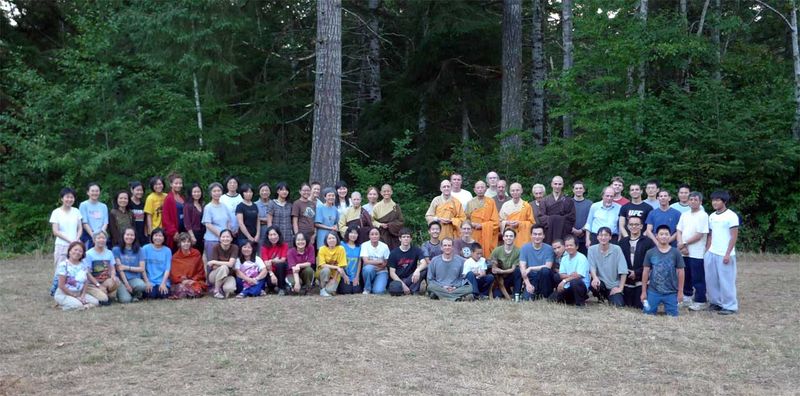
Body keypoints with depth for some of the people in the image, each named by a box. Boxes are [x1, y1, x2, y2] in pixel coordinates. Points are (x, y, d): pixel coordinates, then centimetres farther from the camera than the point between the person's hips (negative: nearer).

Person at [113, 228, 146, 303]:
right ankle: (121, 292, 10)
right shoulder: (116, 249, 0)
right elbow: (119, 268, -6)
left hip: (134, 278, 2)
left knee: (141, 285, -34)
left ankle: (136, 294, 1)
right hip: (121, 279, -2)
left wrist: (127, 267, -9)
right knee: (125, 300, -26)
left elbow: (142, 268, 2)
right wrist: (126, 284, -12)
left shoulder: (139, 250, 7)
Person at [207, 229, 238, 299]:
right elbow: (214, 267, -16)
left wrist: (214, 262, -19)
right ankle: (216, 290, -15)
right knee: (223, 267, -35)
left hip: (228, 275, 0)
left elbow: (231, 264, -22)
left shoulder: (235, 248, -10)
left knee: (230, 288, -34)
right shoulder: (216, 247, -11)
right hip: (214, 276, 0)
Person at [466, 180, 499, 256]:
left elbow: (495, 221, 0)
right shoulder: (470, 203, 10)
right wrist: (472, 224, -10)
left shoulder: (491, 202, 3)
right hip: (474, 235, 1)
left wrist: (482, 225, -9)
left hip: (488, 236, -1)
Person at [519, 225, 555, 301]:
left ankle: (545, 296, -12)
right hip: (531, 279, 0)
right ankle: (535, 294, 12)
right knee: (527, 298, -25)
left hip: (544, 278, 0)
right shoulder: (525, 248, 0)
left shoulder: (548, 248, -3)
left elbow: (548, 266, -14)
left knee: (545, 270, -33)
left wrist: (530, 268, -17)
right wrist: (527, 284, -20)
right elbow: (522, 268, -8)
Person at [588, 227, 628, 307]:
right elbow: (592, 267, -11)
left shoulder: (616, 249, -10)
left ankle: (610, 297, 19)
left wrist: (620, 288, -12)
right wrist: (595, 278, -33)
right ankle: (600, 297, 5)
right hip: (600, 281, 0)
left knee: (618, 304, -21)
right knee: (594, 284, -33)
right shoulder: (592, 249, -5)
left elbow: (623, 271, -10)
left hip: (614, 285, 0)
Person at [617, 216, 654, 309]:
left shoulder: (648, 242, 0)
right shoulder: (622, 242, 12)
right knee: (627, 306, 2)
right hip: (627, 281, 3)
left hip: (641, 281, -3)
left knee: (639, 307, -7)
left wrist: (637, 273, -11)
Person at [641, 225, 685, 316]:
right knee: (648, 314, 2)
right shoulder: (650, 253, -1)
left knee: (673, 316, 2)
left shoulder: (676, 253, -3)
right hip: (653, 292, 1)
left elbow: (680, 272, 2)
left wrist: (680, 291, 1)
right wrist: (644, 291, 3)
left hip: (671, 293, 0)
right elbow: (646, 272, 3)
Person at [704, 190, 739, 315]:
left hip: (724, 255, -7)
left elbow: (734, 236, -11)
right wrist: (707, 251, 10)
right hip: (711, 253, 7)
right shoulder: (712, 216, 11)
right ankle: (716, 302, 20)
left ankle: (730, 306, 6)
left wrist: (728, 254, -15)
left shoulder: (731, 216, -9)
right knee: (711, 280, 9)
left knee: (726, 281, -2)